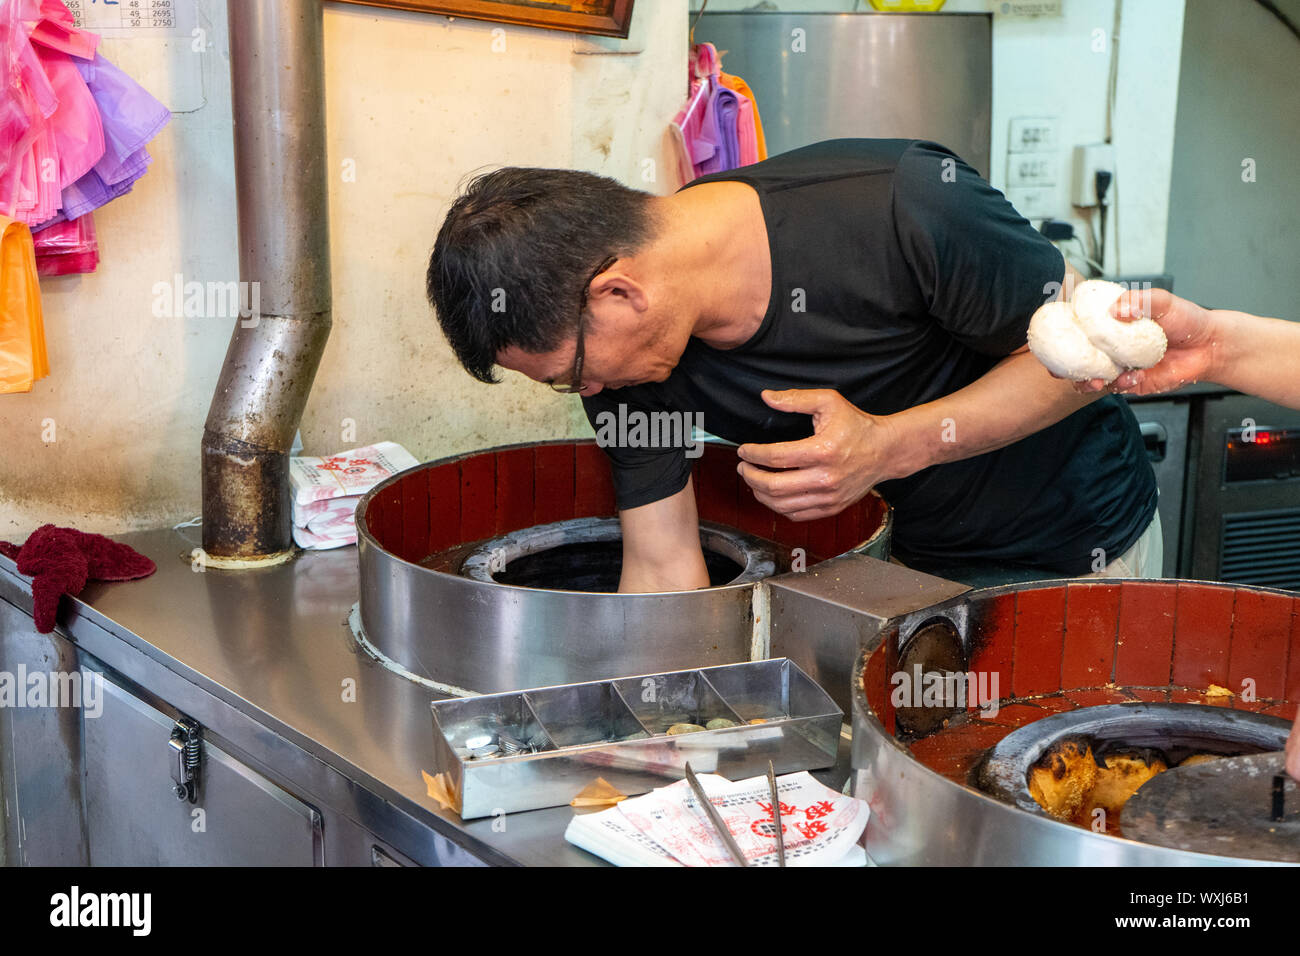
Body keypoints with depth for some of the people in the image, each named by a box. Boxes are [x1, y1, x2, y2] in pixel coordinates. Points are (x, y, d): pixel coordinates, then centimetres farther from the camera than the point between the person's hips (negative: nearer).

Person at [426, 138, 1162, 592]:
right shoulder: (625, 360, -17)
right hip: (913, 553, 4)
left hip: (1077, 543, -4)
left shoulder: (902, 209, -34)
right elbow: (663, 573, -8)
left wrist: (894, 445, -34)